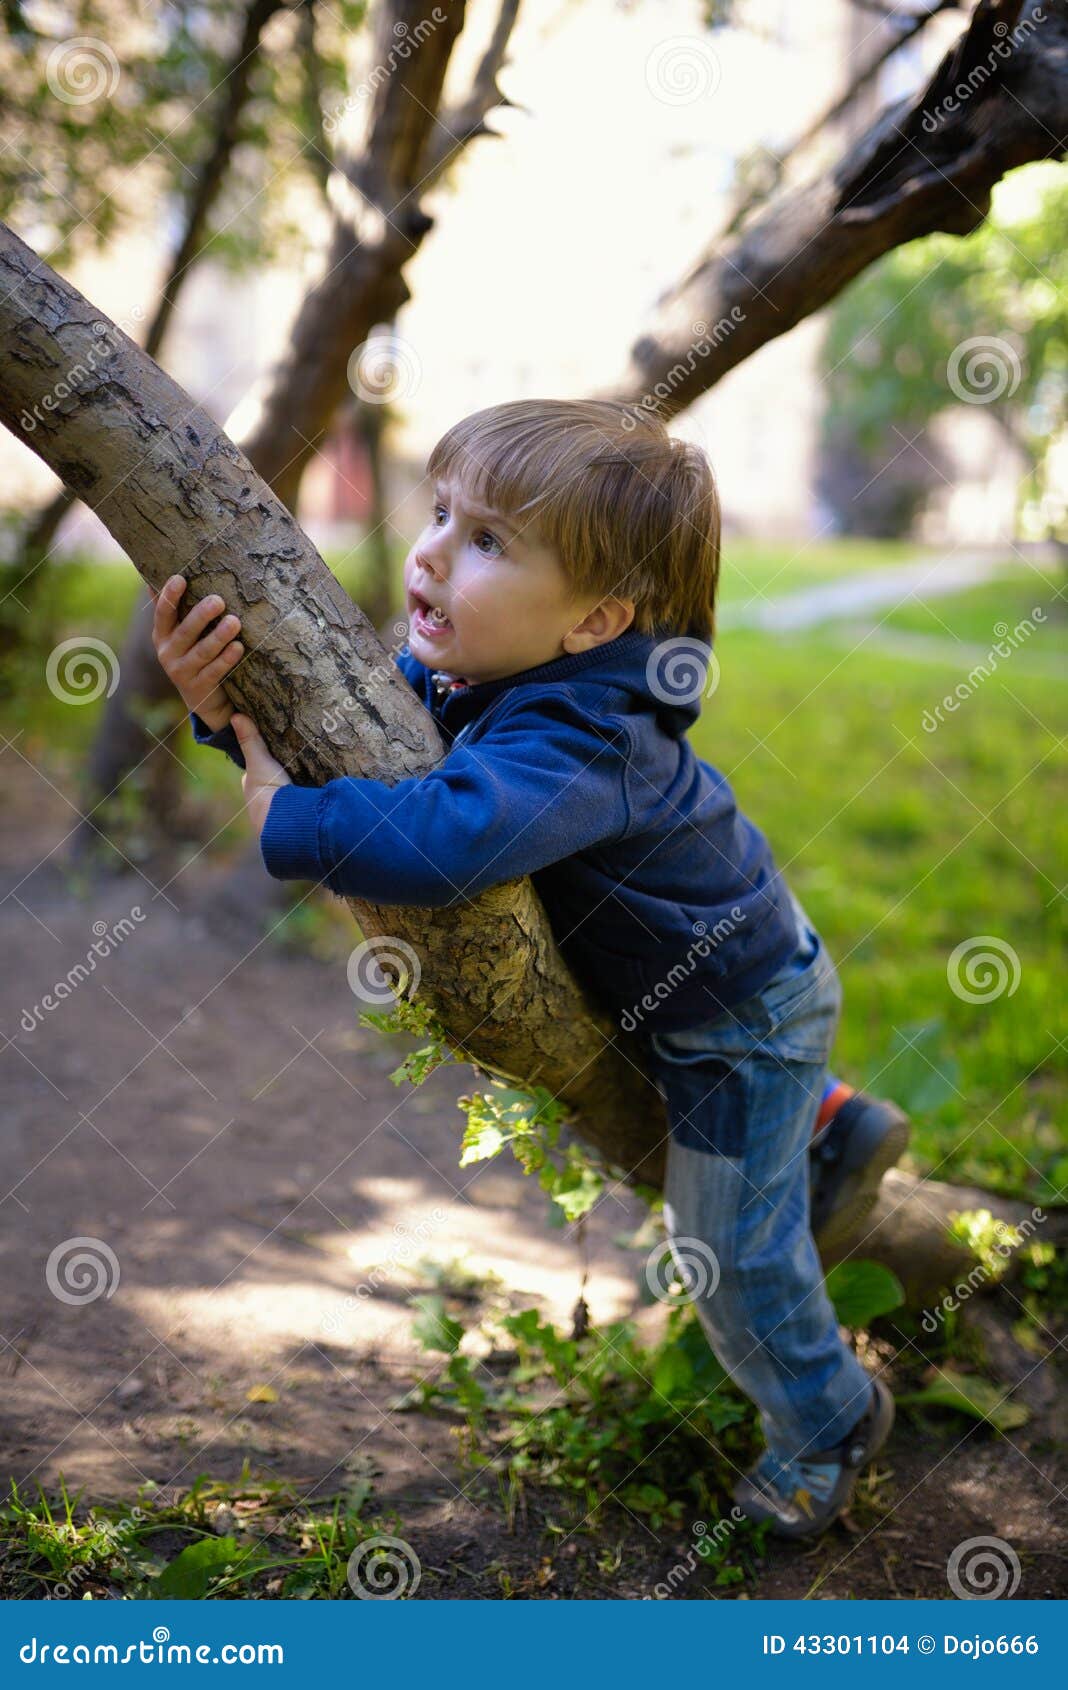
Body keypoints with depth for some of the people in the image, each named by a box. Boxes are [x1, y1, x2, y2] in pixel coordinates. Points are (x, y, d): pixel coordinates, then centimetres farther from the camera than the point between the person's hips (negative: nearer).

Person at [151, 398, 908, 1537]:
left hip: (741, 1016, -8)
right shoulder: (469, 664, -14)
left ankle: (828, 1422, 35)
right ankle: (832, 1128, 56)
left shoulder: (575, 741, -42)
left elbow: (446, 835, -58)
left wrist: (283, 822, -46)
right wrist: (227, 705, -28)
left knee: (732, 1256, 10)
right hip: (718, 944, 8)